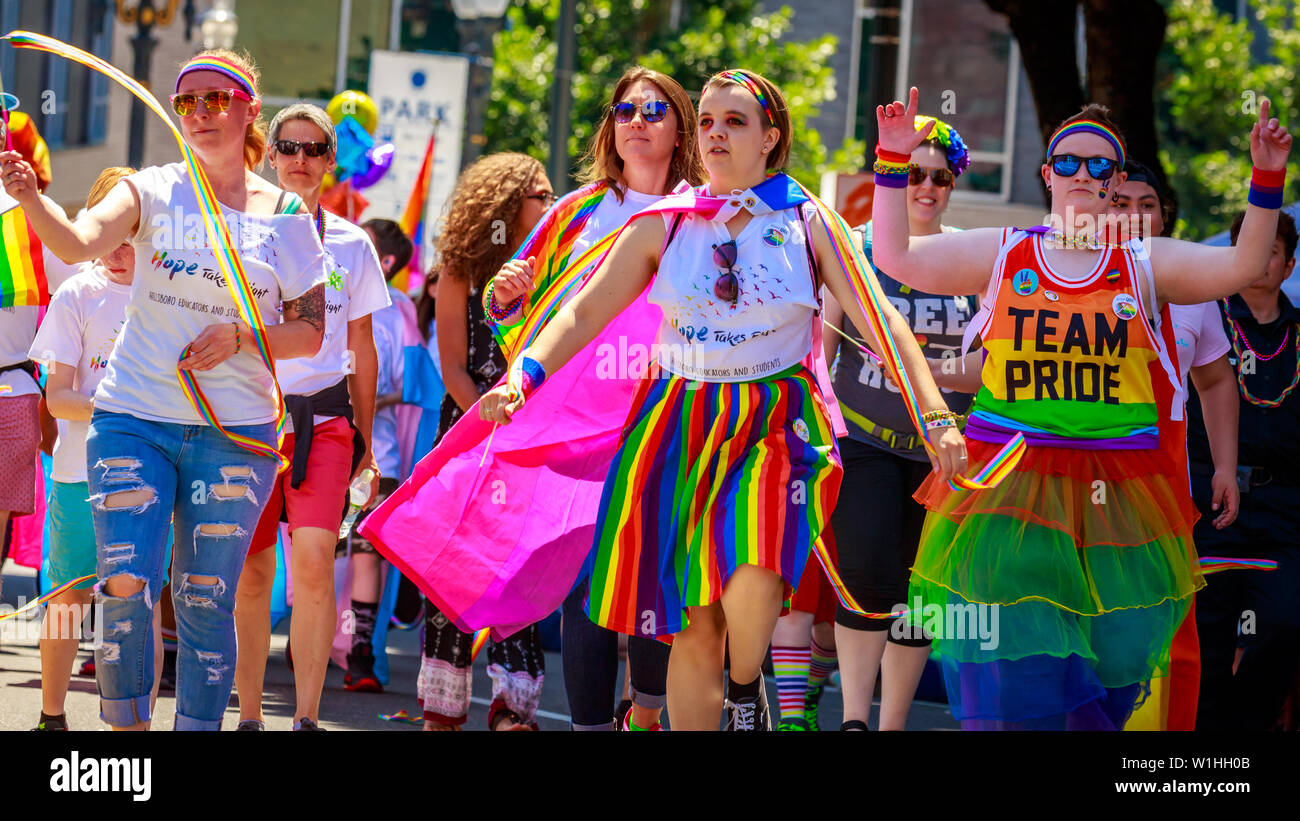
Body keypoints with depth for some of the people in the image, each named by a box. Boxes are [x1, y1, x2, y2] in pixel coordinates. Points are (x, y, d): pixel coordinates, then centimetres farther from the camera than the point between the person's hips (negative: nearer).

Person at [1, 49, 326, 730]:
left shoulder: (285, 214, 4)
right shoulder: (154, 191, 1)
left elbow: (311, 331, 6)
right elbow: (78, 242, -18)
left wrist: (240, 336, -13)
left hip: (234, 432, 1)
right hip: (133, 418, -1)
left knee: (205, 601, 4)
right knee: (126, 585, -11)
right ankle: (127, 726, 5)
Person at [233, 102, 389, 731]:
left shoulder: (350, 244, 9)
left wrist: (365, 440, 15)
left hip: (324, 416, 0)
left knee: (314, 562, -16)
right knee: (251, 573, -1)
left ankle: (307, 717, -14)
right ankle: (249, 715, 10)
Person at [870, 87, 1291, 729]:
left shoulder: (1144, 264, 9)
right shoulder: (1003, 254, 10)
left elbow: (1241, 267, -3)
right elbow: (896, 256, 5)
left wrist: (1266, 182, -15)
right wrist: (893, 162, -2)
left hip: (1115, 496, 1)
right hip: (1009, 487, -1)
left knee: (1108, 665, 1)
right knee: (1014, 666, -10)